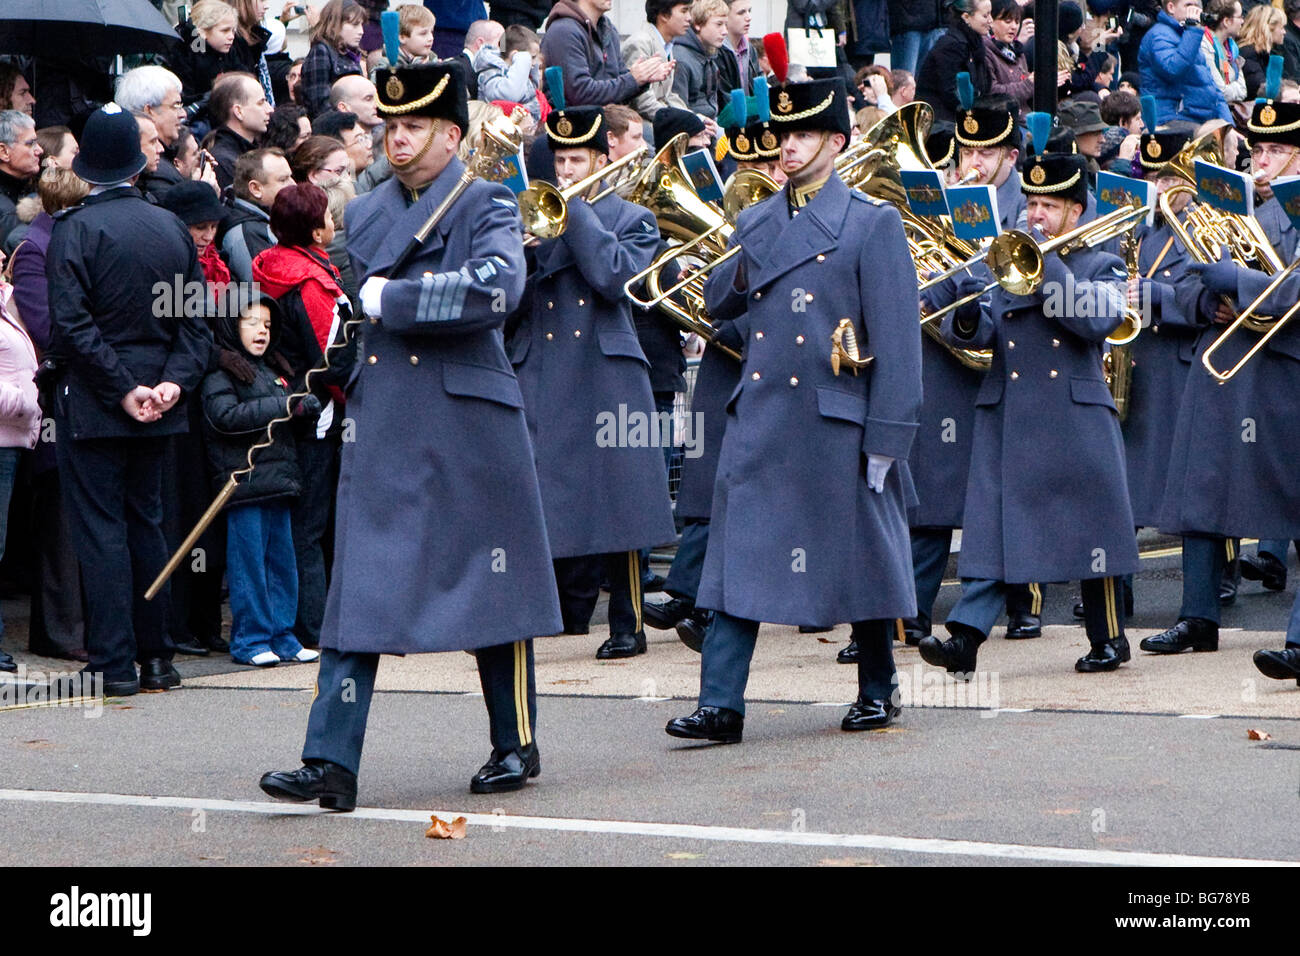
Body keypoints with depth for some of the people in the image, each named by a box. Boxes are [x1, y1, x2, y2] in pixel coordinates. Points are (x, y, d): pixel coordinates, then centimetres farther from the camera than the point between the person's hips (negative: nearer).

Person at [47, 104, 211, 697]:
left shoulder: (76, 230, -13)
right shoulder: (171, 227, 5)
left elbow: (71, 324, -19)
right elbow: (195, 320, 4)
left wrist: (122, 390, -15)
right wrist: (172, 381, -4)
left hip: (92, 404, -5)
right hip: (156, 404, 5)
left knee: (100, 528, -2)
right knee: (146, 524, 14)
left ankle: (114, 663, -4)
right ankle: (156, 656, 16)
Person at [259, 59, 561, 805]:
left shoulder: (489, 206, -3)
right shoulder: (366, 213, 14)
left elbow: (497, 287, -22)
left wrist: (392, 299, -17)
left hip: (470, 426, -4)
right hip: (382, 427, 4)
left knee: (491, 584, 6)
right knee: (358, 592, -4)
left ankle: (517, 746, 20)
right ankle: (332, 763, -8)